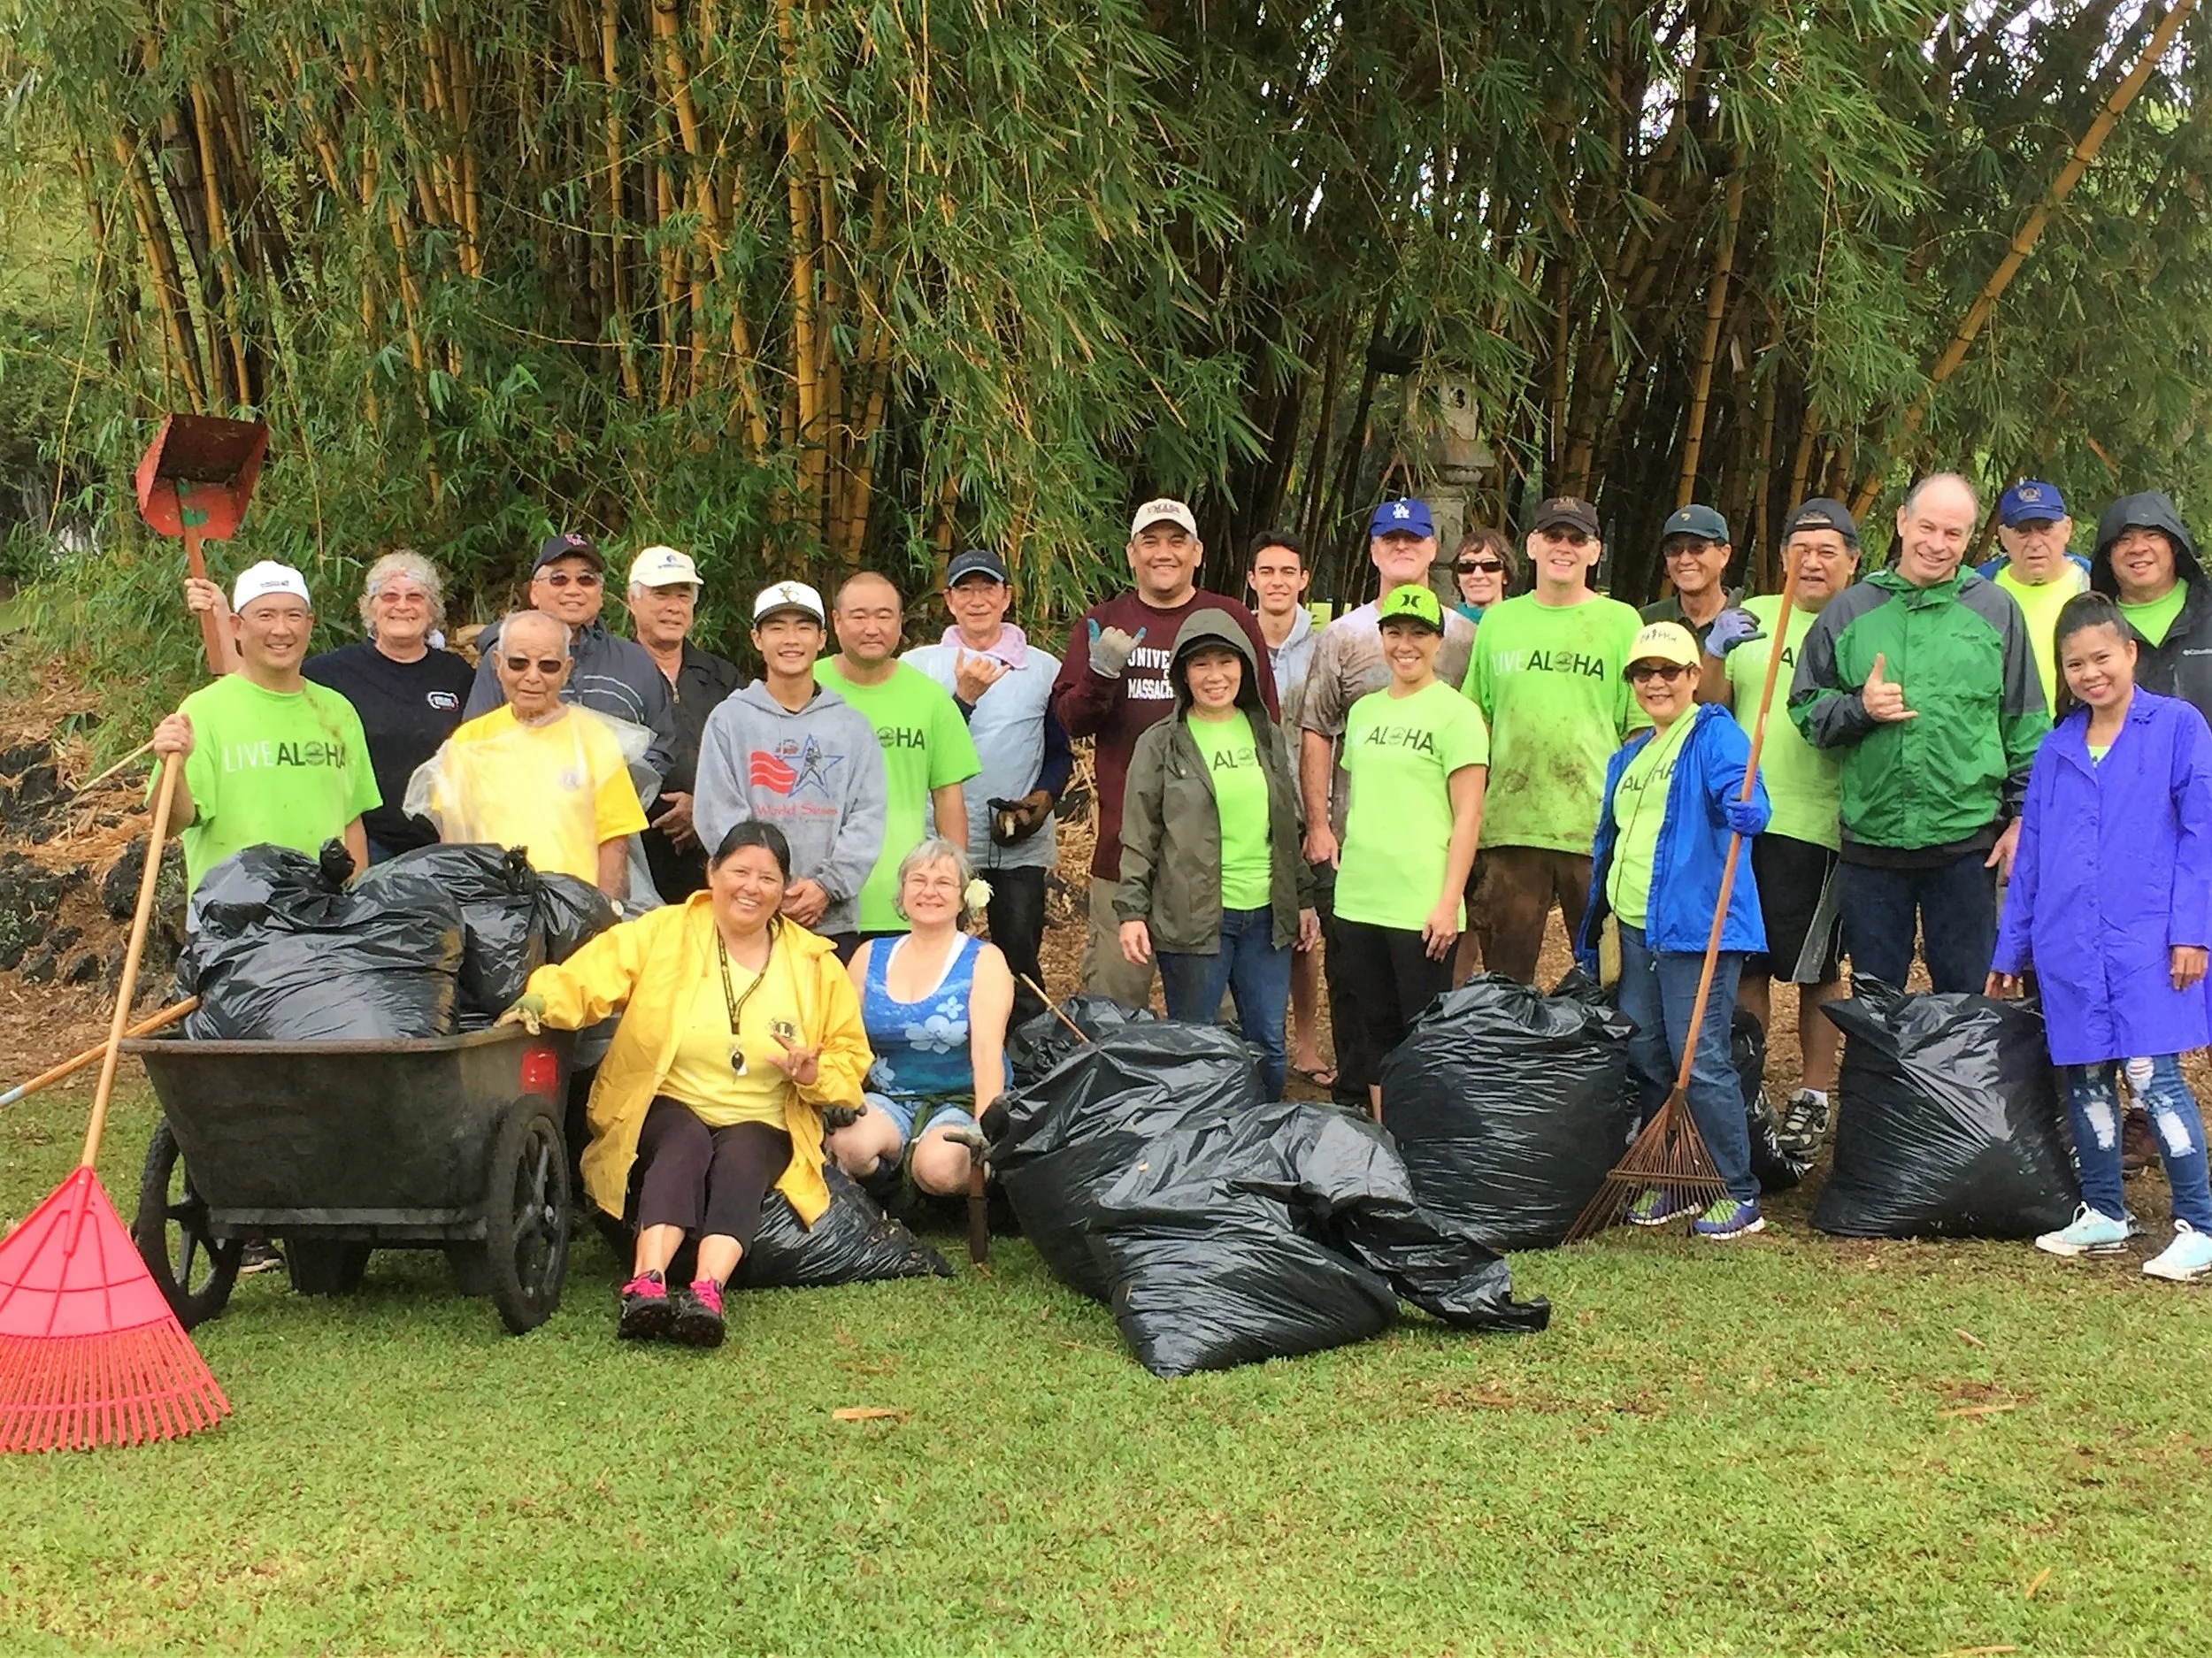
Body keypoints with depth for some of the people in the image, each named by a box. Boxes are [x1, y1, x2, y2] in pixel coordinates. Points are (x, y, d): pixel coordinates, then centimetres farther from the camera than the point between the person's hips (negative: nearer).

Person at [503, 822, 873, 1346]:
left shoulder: (815, 963, 7)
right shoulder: (662, 934, 2)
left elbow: (850, 1061, 11)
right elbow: (587, 979, -11)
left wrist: (813, 1072, -12)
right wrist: (541, 1000, -33)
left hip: (760, 1128, 1)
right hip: (669, 1110, -1)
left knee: (739, 1157, -32)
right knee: (686, 1142, -34)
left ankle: (707, 1292, -52)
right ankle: (646, 1283, -51)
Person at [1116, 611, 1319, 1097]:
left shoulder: (1268, 736, 11)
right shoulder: (1160, 746, -1)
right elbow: (1138, 841, -2)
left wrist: (1304, 900, 16)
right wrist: (1132, 911, -10)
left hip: (1266, 914, 4)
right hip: (1193, 917, -4)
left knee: (1269, 1048, 9)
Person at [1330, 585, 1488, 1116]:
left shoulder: (1455, 713, -6)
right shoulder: (1364, 710, 14)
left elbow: (1468, 818, -9)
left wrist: (1448, 903, -14)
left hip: (1422, 907, -6)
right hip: (1359, 900, 6)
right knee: (1377, 1027, 13)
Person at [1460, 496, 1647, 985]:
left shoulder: (1621, 622, 4)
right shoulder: (1498, 620, 12)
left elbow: (1642, 728, 4)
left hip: (1597, 828, -2)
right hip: (1509, 823, 2)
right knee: (1504, 978, 7)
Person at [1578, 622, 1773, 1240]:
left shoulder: (1713, 735, -4)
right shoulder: (1629, 755, 19)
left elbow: (1743, 790, -24)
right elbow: (1608, 842, 26)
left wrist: (1746, 811, -49)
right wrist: (1588, 938, 27)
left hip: (1697, 926, -8)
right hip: (1637, 928, 8)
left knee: (1699, 1059, -8)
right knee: (1644, 1057, 11)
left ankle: (1739, 1194, 1)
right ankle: (1665, 1182, 24)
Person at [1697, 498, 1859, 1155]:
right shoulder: (1753, 616, 12)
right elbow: (1709, 705, 9)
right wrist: (1716, 652, -8)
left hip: (1819, 821, -3)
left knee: (1816, 968, 4)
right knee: (1745, 962, 8)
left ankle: (1812, 1098, 14)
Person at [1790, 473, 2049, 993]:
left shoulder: (1995, 610, 5)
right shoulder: (1849, 611, 7)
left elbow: (2026, 725, 6)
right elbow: (1805, 709, 9)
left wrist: (2022, 816, 1)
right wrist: (1859, 708, -10)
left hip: (1967, 839, -1)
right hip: (1870, 840, 1)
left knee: (1965, 998, 7)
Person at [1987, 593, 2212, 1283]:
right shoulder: (2055, 750, 12)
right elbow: (2030, 854, 16)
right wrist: (2012, 949, 16)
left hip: (2145, 938, -5)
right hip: (2069, 945, 5)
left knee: (2151, 1074, -10)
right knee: (2084, 1078, 9)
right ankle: (2102, 1214, 22)